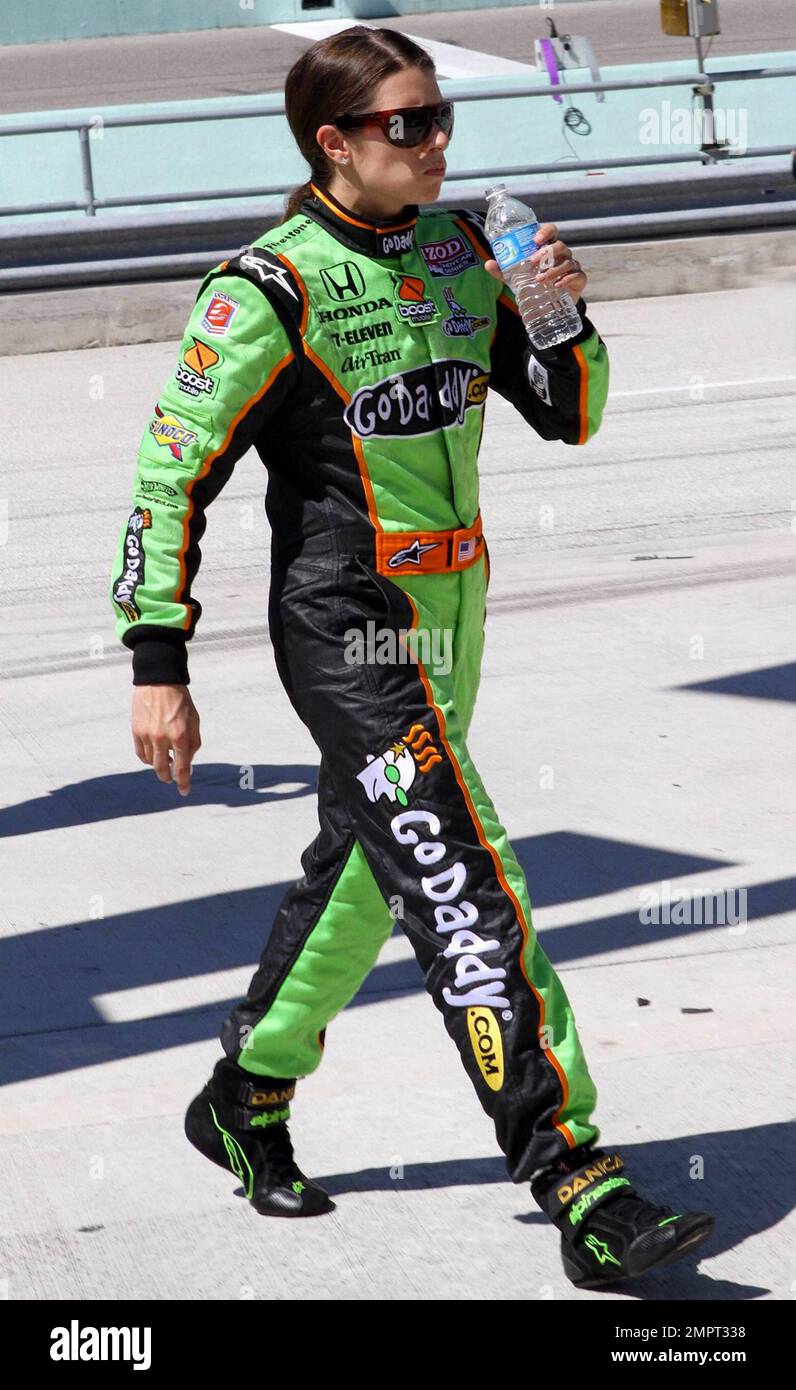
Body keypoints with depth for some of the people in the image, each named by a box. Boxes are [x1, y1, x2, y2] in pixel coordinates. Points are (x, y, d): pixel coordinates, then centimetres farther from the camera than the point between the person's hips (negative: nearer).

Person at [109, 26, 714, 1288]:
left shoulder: (461, 249, 6)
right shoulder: (273, 289, -15)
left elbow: (571, 416, 11)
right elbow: (175, 472, -12)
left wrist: (566, 318, -11)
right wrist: (159, 666, -15)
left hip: (450, 616, 8)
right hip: (345, 628, -8)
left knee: (371, 869, 20)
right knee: (469, 896, -15)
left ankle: (248, 1099, 39)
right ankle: (580, 1192, -18)